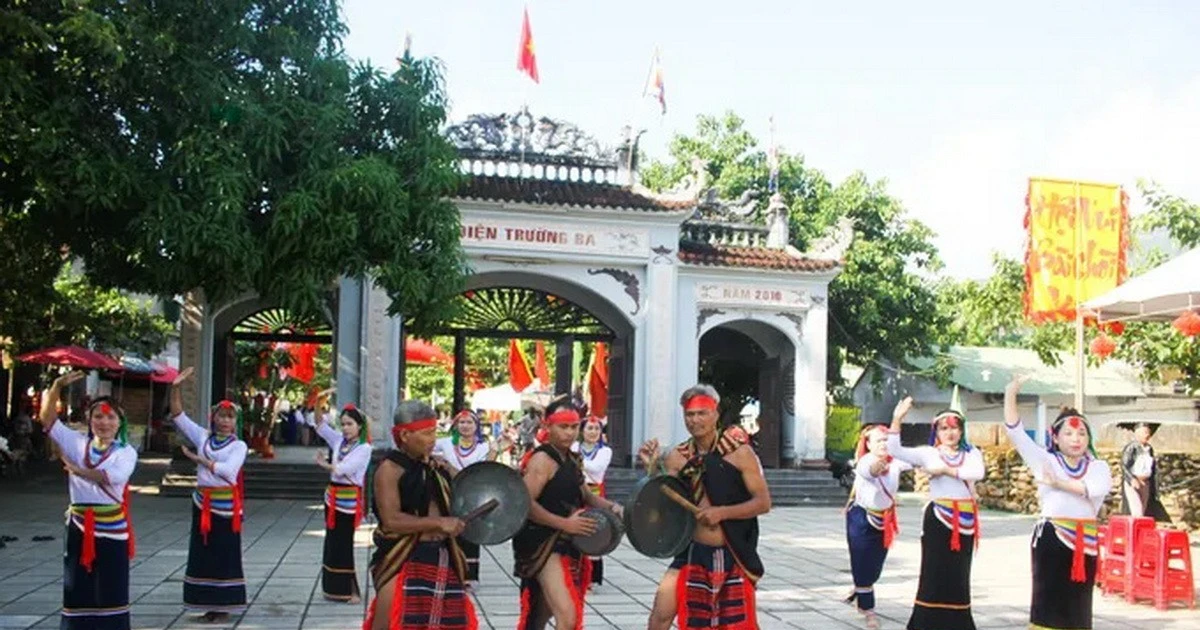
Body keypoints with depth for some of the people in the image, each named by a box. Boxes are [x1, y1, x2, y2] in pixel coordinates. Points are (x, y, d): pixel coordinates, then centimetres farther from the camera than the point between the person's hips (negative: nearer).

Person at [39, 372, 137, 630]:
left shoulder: (126, 452, -3)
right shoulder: (77, 443, 5)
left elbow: (114, 477, -22)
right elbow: (47, 418, -1)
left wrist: (77, 470, -11)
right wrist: (58, 385, -14)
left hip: (111, 528, -2)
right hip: (80, 527, 3)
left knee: (110, 590, 3)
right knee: (78, 589, 8)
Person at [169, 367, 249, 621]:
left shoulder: (239, 445, -3)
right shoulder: (203, 437, 7)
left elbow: (228, 471, -18)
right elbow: (178, 416, 4)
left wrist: (198, 459, -15)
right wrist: (176, 387, -7)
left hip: (226, 505, -4)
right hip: (203, 502, 4)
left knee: (225, 555, 2)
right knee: (203, 554, 7)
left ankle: (224, 604, 8)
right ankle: (208, 604, 16)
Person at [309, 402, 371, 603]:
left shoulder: (364, 448, -10)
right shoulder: (339, 440, 8)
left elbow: (343, 469, -18)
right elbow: (320, 425, 6)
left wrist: (324, 464, -8)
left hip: (349, 499, -6)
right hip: (332, 497, 6)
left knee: (344, 545, -4)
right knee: (331, 543, 10)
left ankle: (350, 590, 3)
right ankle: (334, 588, 19)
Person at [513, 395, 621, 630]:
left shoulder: (572, 460, 14)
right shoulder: (542, 460, -14)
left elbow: (584, 495, 25)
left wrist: (611, 506, 6)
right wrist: (565, 523, -28)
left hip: (566, 545, 10)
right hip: (543, 544, -10)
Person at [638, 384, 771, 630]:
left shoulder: (739, 452, -7)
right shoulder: (678, 457, 1)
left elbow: (763, 502, -9)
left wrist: (722, 512, -21)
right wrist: (652, 467, -13)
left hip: (734, 557, -2)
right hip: (694, 554, 2)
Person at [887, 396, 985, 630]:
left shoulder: (972, 453, 8)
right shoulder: (928, 453, 0)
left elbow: (978, 472, -14)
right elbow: (894, 450, -13)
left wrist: (946, 470, -16)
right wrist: (897, 419, -24)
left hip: (965, 521, 3)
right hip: (938, 519, -3)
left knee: (959, 575, 10)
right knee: (935, 573, -4)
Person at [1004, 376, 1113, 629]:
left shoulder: (1098, 466, 9)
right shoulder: (1046, 461, 5)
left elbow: (1098, 488, -14)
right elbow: (1015, 432, -5)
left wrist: (1059, 483, -17)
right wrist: (1010, 395, -15)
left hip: (1085, 541, 2)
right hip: (1051, 539, -2)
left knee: (1078, 603, 9)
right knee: (1049, 598, 0)